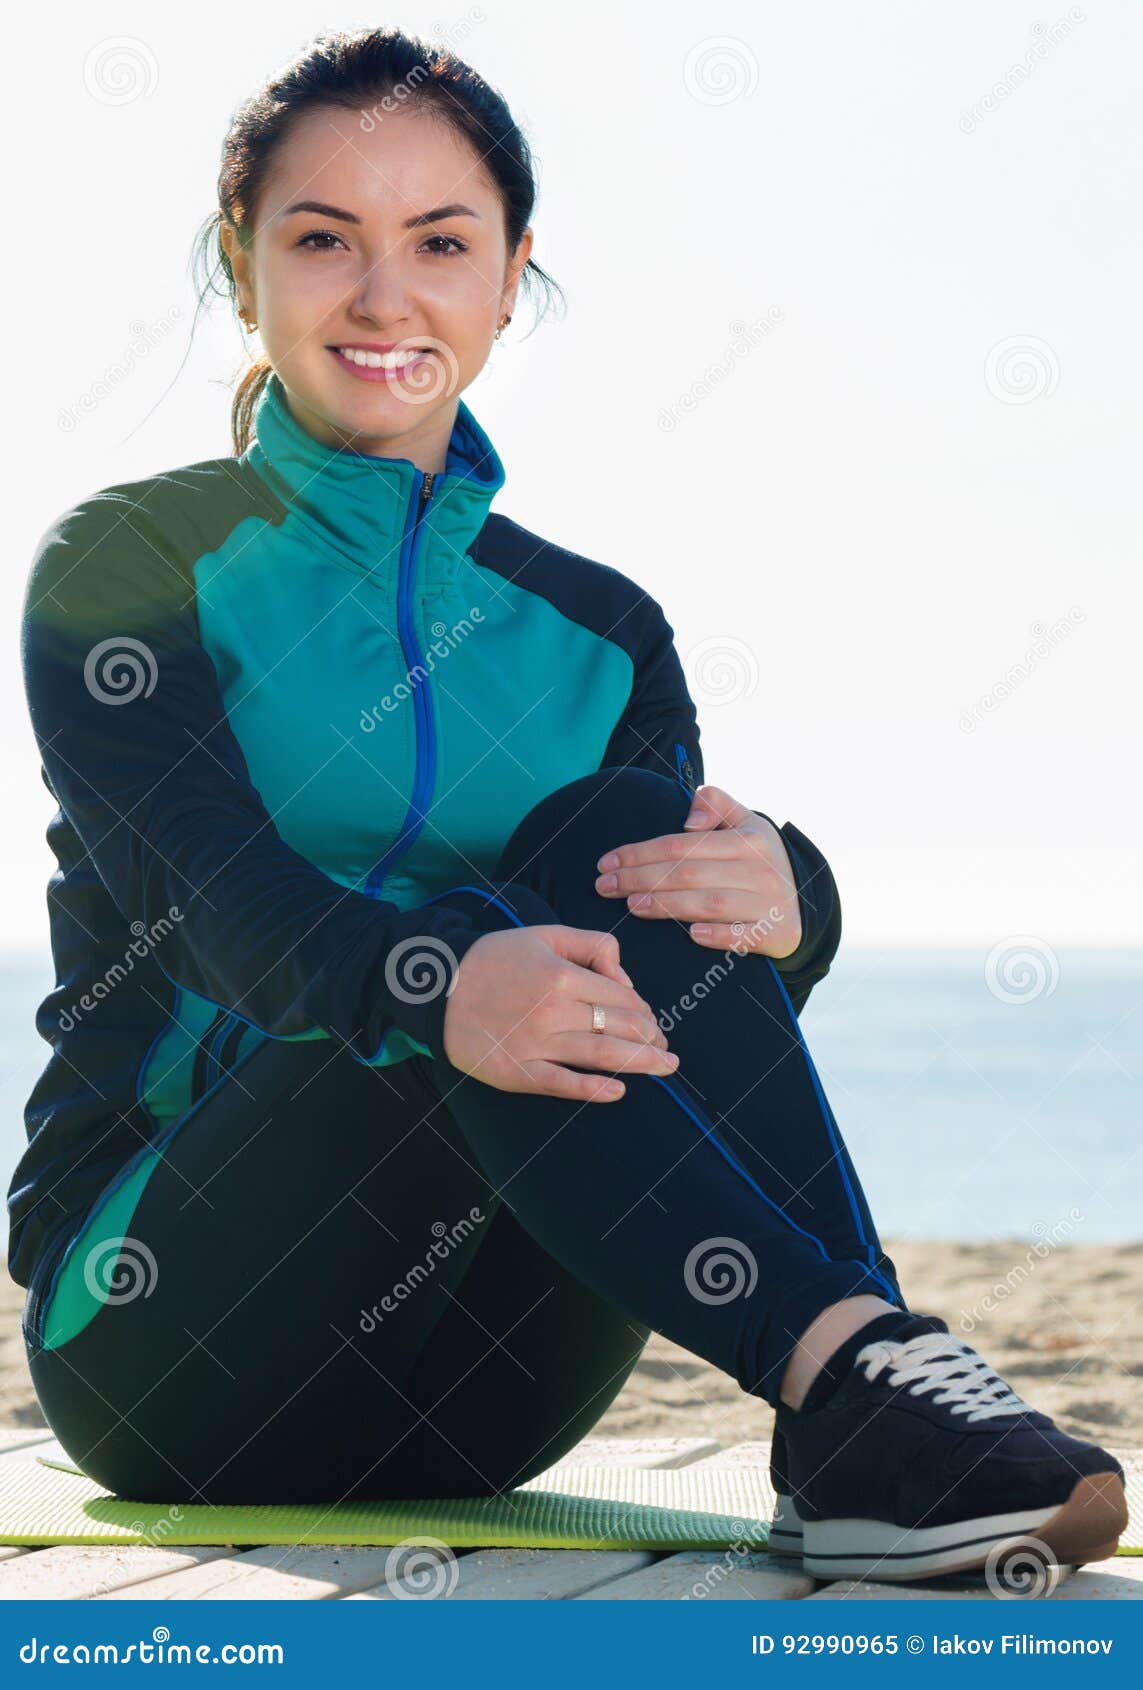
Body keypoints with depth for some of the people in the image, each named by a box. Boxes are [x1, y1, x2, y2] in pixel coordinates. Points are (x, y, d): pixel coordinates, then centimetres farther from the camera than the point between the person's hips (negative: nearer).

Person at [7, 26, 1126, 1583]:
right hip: (172, 1330, -3)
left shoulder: (599, 632, 14)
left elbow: (674, 941, -2)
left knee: (624, 839, -21)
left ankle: (848, 1462, -35)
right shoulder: (127, 564, 1)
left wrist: (783, 899, -29)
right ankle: (854, 1369, -41)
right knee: (467, 929, -29)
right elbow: (207, 887, -18)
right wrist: (438, 989, -41)